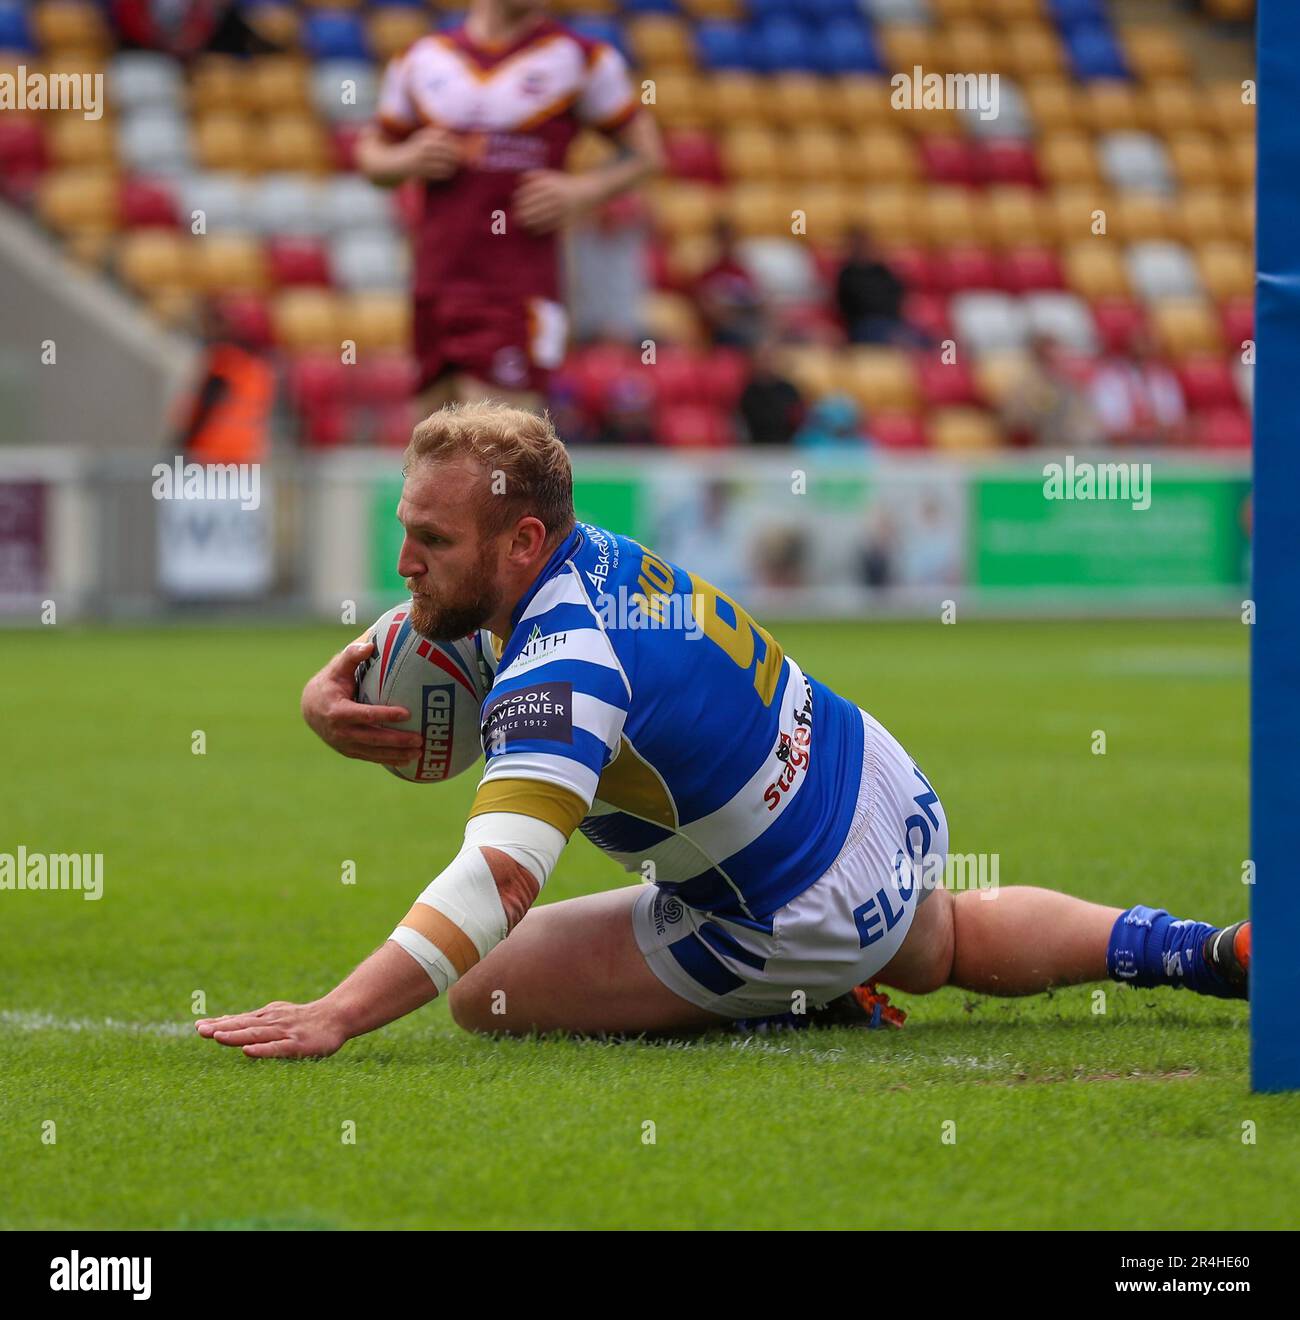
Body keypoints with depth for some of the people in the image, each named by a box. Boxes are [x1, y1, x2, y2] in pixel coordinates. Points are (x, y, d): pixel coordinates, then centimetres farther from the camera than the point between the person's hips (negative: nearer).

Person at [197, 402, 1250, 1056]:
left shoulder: (561, 673, -32)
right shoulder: (589, 556, -6)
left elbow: (499, 879, -44)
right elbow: (405, 641, 11)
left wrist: (335, 1015, -51)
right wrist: (330, 694, -12)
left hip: (803, 918, -9)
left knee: (479, 990, -4)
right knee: (949, 945, 41)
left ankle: (807, 1006, 0)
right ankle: (1188, 949, 35)